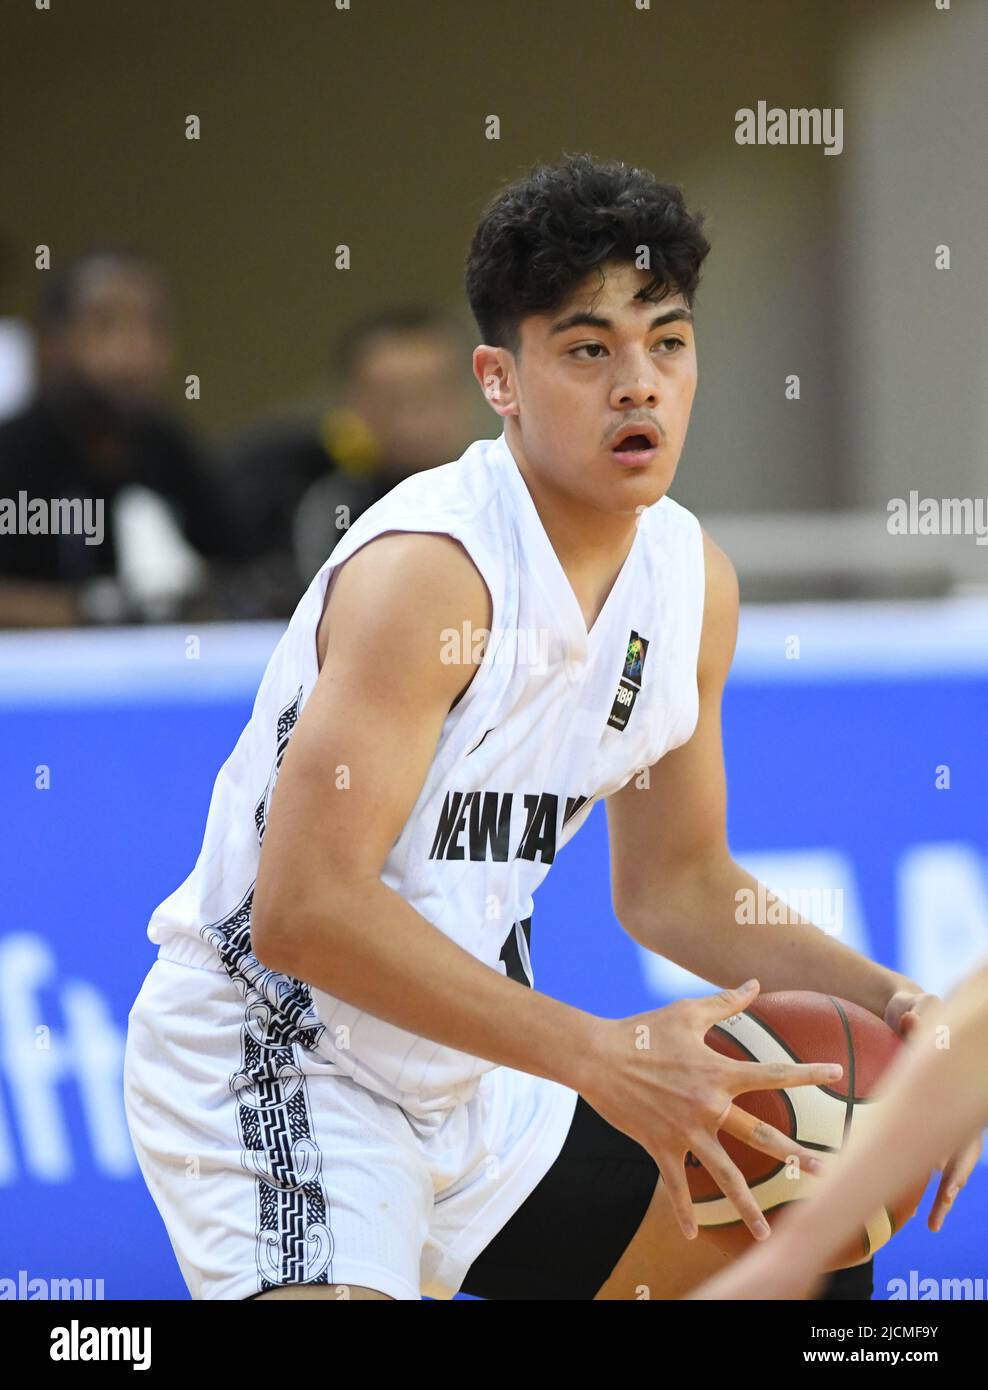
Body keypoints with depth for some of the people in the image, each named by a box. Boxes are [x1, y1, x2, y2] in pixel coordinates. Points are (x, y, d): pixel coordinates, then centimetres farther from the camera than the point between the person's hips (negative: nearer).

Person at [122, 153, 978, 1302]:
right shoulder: (430, 567, -24)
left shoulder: (692, 577, 2)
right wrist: (599, 1057, -30)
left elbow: (675, 884, 15)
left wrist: (889, 1003, -1)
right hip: (274, 1065, -9)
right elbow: (305, 912, -30)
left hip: (474, 1078, 9)